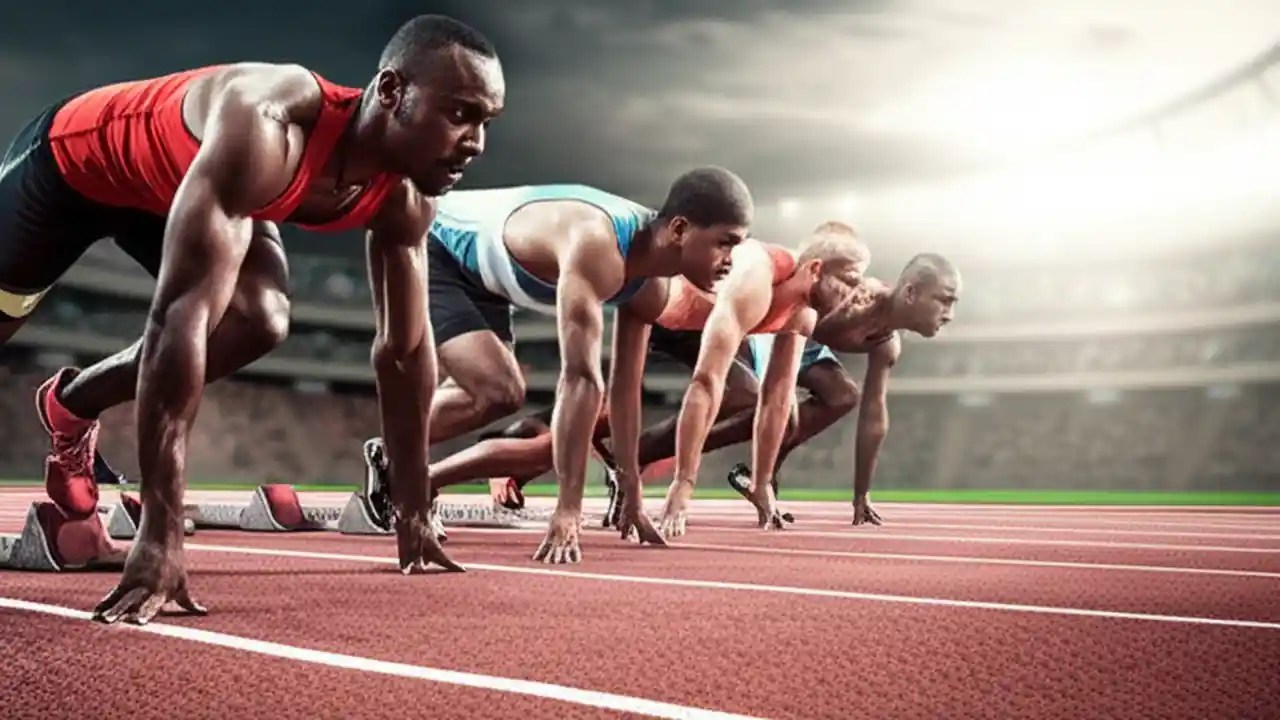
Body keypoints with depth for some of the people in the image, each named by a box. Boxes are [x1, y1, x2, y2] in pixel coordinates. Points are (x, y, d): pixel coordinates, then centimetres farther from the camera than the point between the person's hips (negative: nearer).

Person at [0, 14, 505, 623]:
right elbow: (180, 315, -50)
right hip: (75, 158, -5)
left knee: (260, 321, -16)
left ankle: (73, 404, 12)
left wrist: (413, 517, -10)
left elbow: (405, 350, -12)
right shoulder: (266, 130, -45)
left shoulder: (405, 197, -23)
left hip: (172, 182, 5)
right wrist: (159, 534, -51)